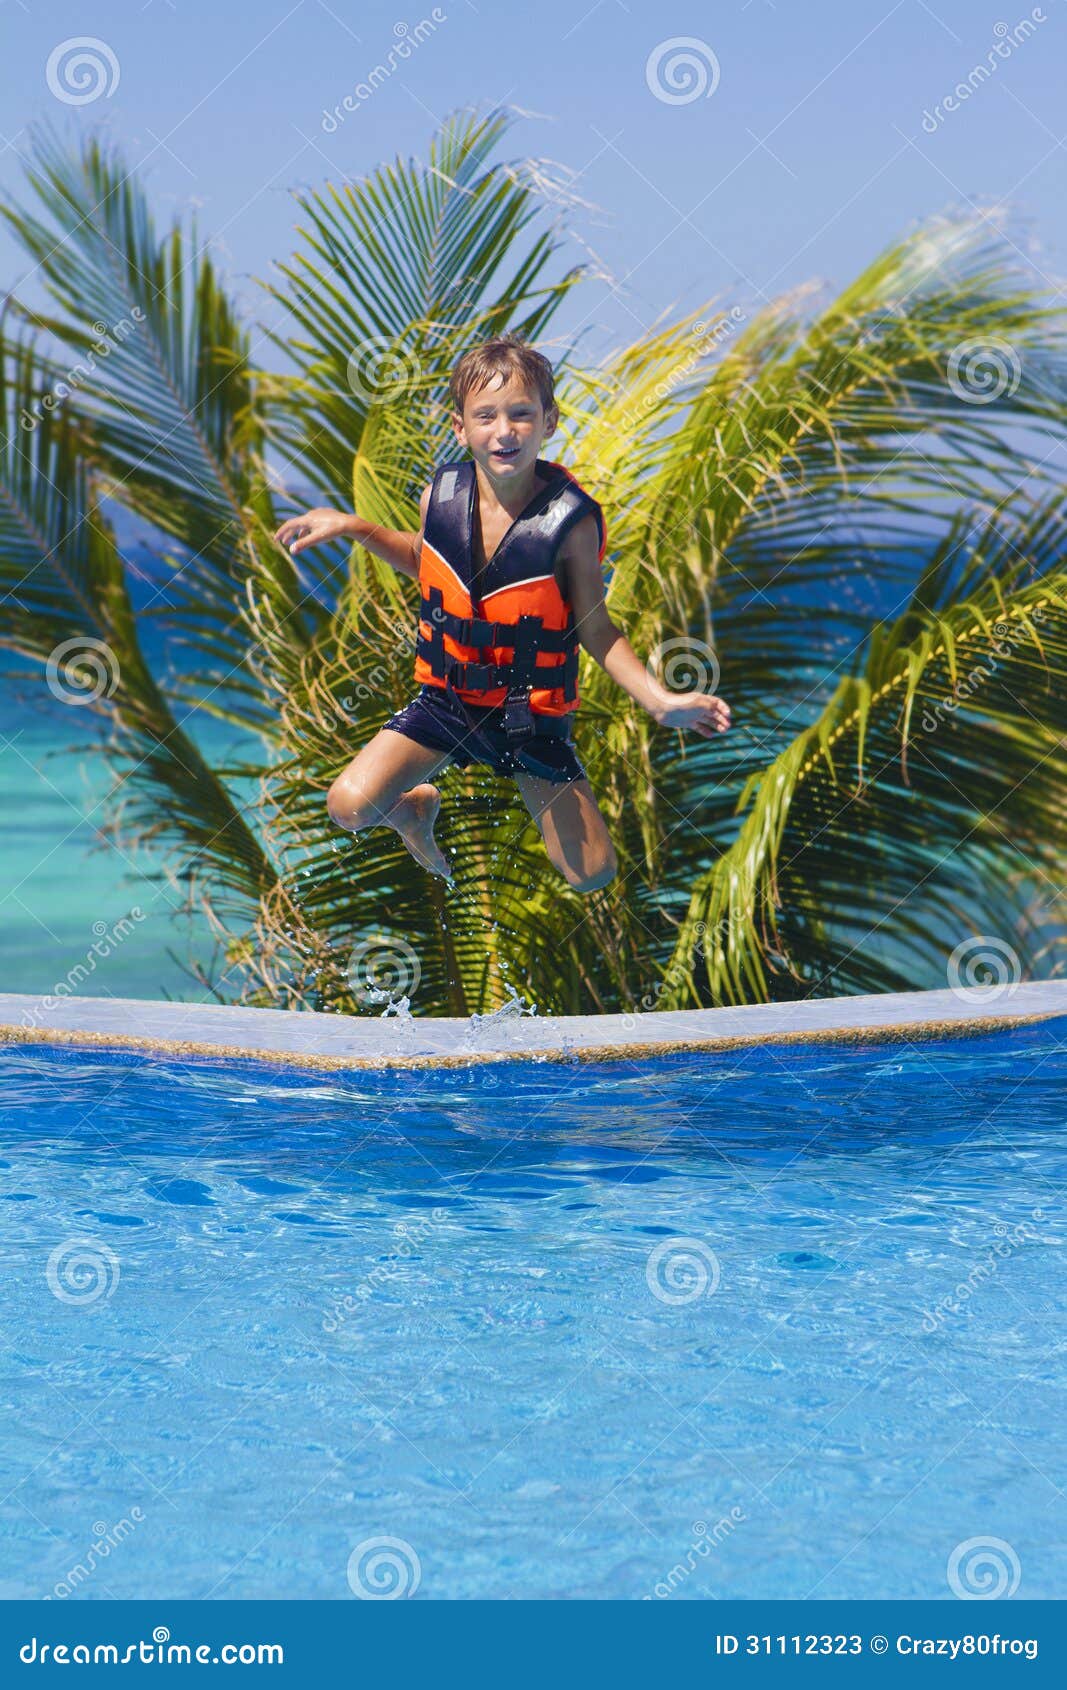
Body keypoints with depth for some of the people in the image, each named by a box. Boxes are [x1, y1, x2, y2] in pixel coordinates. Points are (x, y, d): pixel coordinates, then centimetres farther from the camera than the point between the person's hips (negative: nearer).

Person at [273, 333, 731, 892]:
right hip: (446, 699, 2)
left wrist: (661, 700, -22)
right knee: (349, 807, -20)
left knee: (592, 875, 0)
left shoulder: (571, 521, -21)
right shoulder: (441, 496, -11)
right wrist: (350, 526, 3)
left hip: (531, 714, -2)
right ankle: (416, 806, 18)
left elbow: (595, 629, -10)